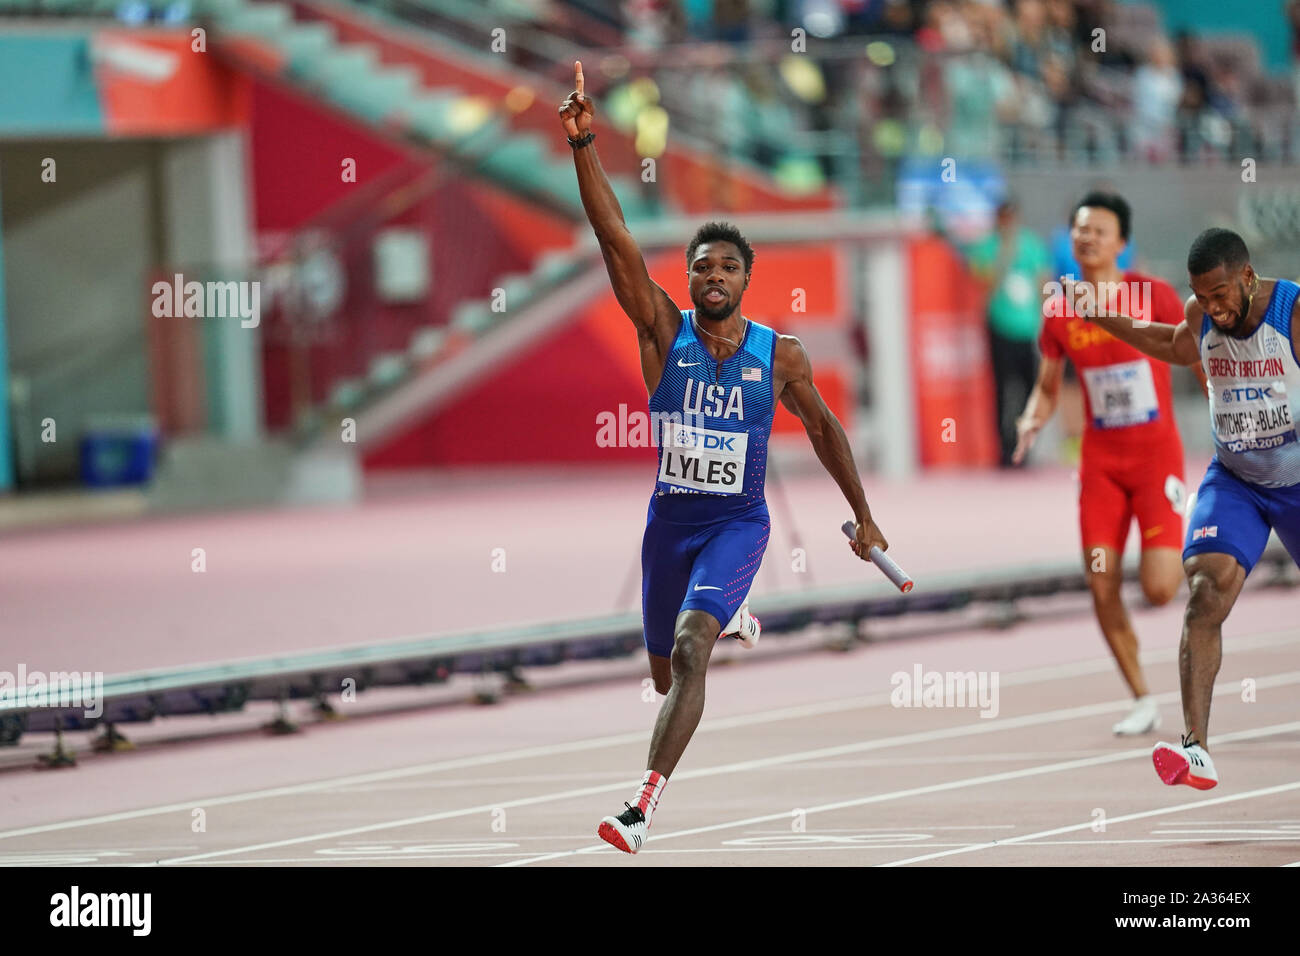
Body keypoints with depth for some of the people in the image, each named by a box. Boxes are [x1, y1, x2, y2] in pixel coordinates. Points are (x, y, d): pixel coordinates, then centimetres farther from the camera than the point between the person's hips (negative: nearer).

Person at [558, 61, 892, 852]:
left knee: (689, 653, -25)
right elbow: (617, 240, -18)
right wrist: (584, 146, -29)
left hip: (737, 523, -3)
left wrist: (862, 515, 15)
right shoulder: (663, 333, -7)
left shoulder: (780, 355, -6)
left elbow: (823, 427, 10)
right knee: (667, 675, 18)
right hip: (669, 519, 3)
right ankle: (732, 618, 55)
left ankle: (645, 810, -28)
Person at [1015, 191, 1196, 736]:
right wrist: (1032, 420, -8)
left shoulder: (1153, 296, -9)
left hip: (1156, 455, -3)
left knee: (1158, 589, -14)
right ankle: (1142, 702, 9)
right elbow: (1048, 388, 13)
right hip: (1100, 460, 3)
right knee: (1102, 585, -6)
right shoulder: (1059, 313, 1)